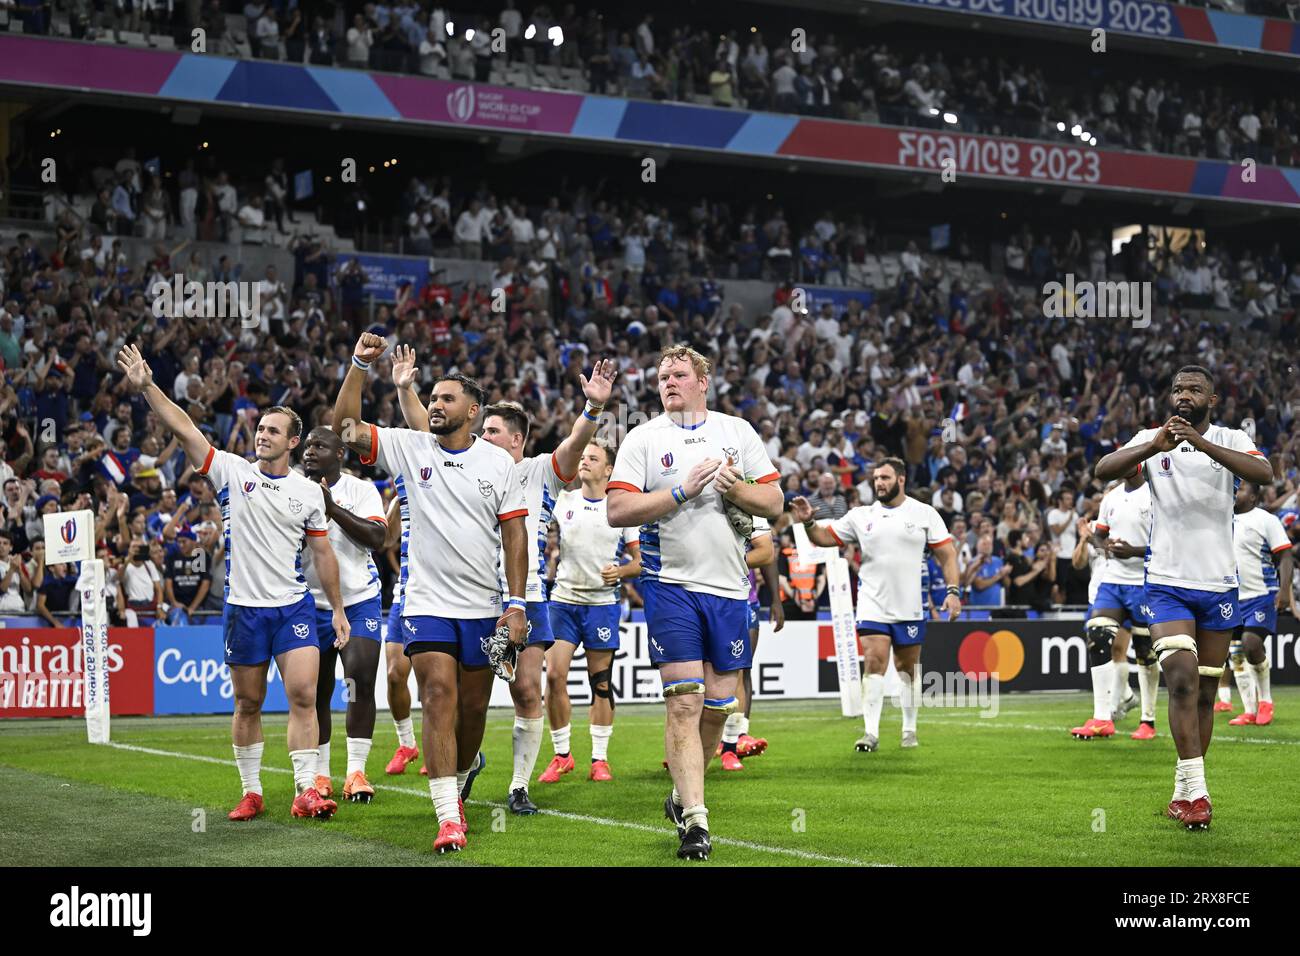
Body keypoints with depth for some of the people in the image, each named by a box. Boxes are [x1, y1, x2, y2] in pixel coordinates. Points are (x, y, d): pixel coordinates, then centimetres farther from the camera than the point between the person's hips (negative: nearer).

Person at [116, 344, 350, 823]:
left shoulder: (308, 492, 5)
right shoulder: (231, 471, 0)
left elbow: (322, 553, 12)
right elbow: (183, 426, -9)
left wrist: (338, 609, 10)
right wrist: (146, 387, -19)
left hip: (294, 607, 0)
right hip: (243, 608, 0)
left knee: (303, 695, -11)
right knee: (248, 704, 7)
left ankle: (306, 791, -11)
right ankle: (251, 792, 18)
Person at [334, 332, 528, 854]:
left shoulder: (498, 462, 3)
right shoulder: (407, 448, 3)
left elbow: (515, 536, 2)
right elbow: (345, 426, -5)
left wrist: (516, 605, -5)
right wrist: (359, 365, -15)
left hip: (483, 608, 1)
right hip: (426, 603, -1)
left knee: (473, 707, 9)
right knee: (439, 695, -14)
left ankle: (455, 787, 33)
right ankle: (448, 818, -17)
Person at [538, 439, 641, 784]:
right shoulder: (563, 501, 6)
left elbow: (640, 560, 6)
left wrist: (621, 571, -12)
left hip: (602, 603, -1)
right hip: (563, 599, 1)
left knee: (601, 683, 1)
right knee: (554, 675, -7)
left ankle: (600, 758, 10)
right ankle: (561, 754, 5)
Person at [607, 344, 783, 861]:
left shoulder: (737, 431, 10)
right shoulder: (643, 438, 2)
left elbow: (774, 502, 9)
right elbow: (618, 510, -7)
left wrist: (733, 487, -9)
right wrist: (682, 491, -13)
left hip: (729, 587, 3)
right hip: (671, 583, -3)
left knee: (718, 703, 6)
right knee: (684, 701, -11)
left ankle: (683, 793, 28)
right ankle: (694, 820, -11)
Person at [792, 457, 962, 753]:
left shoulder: (924, 513, 1)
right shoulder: (860, 516, 5)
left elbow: (947, 554, 1)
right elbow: (825, 537, 7)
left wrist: (953, 590, -8)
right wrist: (808, 522, -13)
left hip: (910, 608, 0)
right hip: (872, 605, 0)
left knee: (908, 667, 10)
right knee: (874, 663, -12)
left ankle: (909, 730, 23)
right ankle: (871, 733, -12)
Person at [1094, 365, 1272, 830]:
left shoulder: (1229, 440, 0)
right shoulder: (1151, 438, 1)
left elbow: (1264, 473, -21)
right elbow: (1102, 470, -15)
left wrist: (1203, 444, -32)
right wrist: (1155, 446, -32)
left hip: (1219, 583, 2)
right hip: (1168, 582, -2)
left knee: (1204, 692, 7)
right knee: (1182, 679, -17)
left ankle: (1183, 791, 18)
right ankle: (1196, 791, -16)